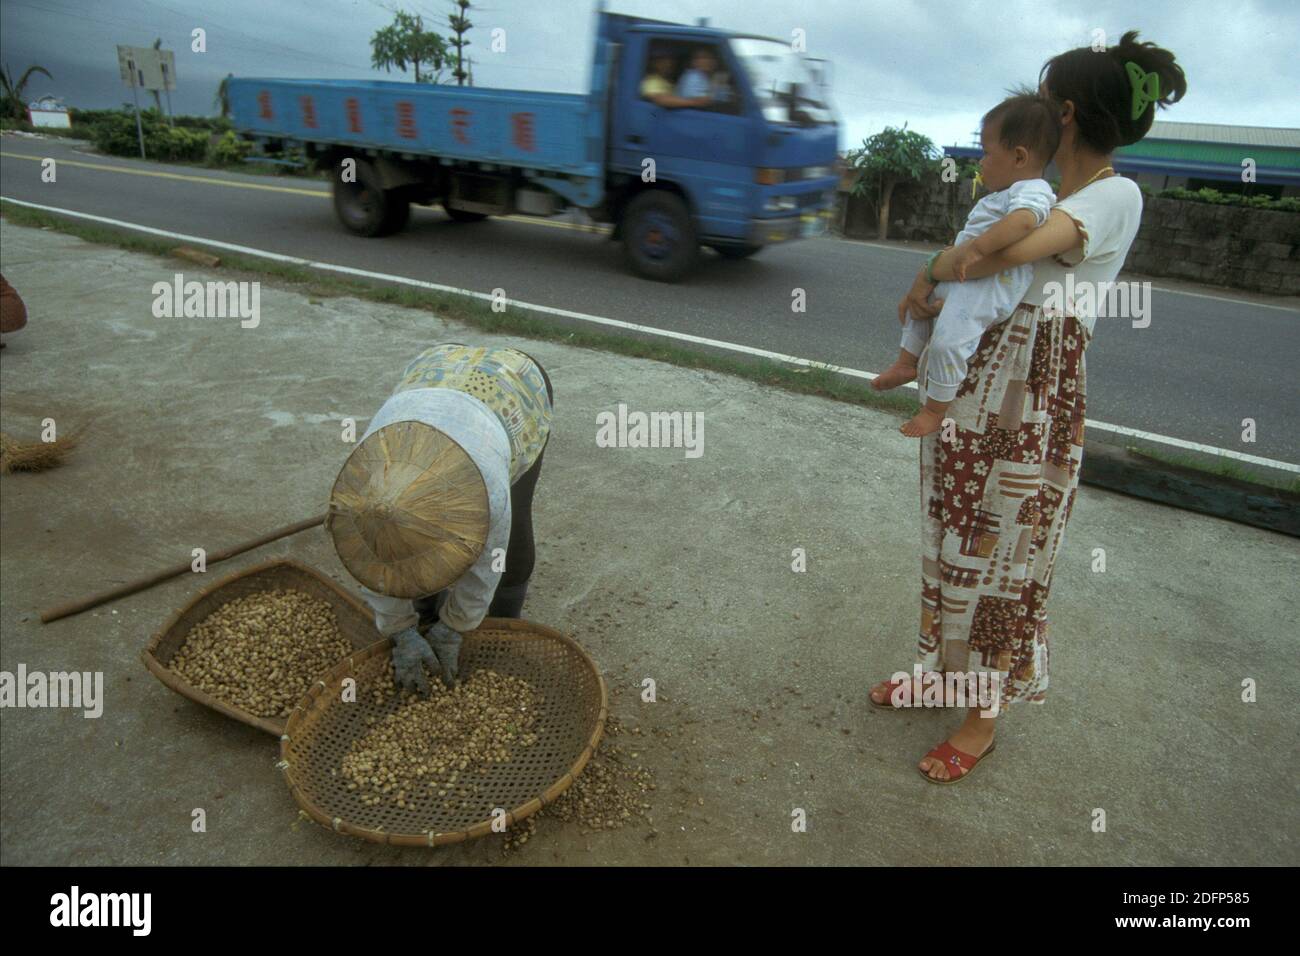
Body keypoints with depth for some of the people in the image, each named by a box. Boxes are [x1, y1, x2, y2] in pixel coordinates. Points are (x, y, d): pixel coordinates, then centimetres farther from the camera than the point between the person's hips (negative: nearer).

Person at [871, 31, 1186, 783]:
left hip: (1032, 397, -8)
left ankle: (986, 716, 21)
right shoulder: (1047, 195, 15)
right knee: (954, 535, 16)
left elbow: (1011, 250, -30)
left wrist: (932, 272, -14)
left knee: (1003, 550, 3)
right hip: (971, 379, 8)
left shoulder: (1116, 195, -12)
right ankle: (943, 669, 36)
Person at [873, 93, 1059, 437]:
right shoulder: (1004, 195, 19)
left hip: (989, 288, -12)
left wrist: (975, 248, -38)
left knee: (948, 340, -21)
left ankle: (934, 410, -10)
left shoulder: (1031, 191, -15)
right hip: (961, 280, 12)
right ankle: (907, 363, 29)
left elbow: (1023, 220, -37)